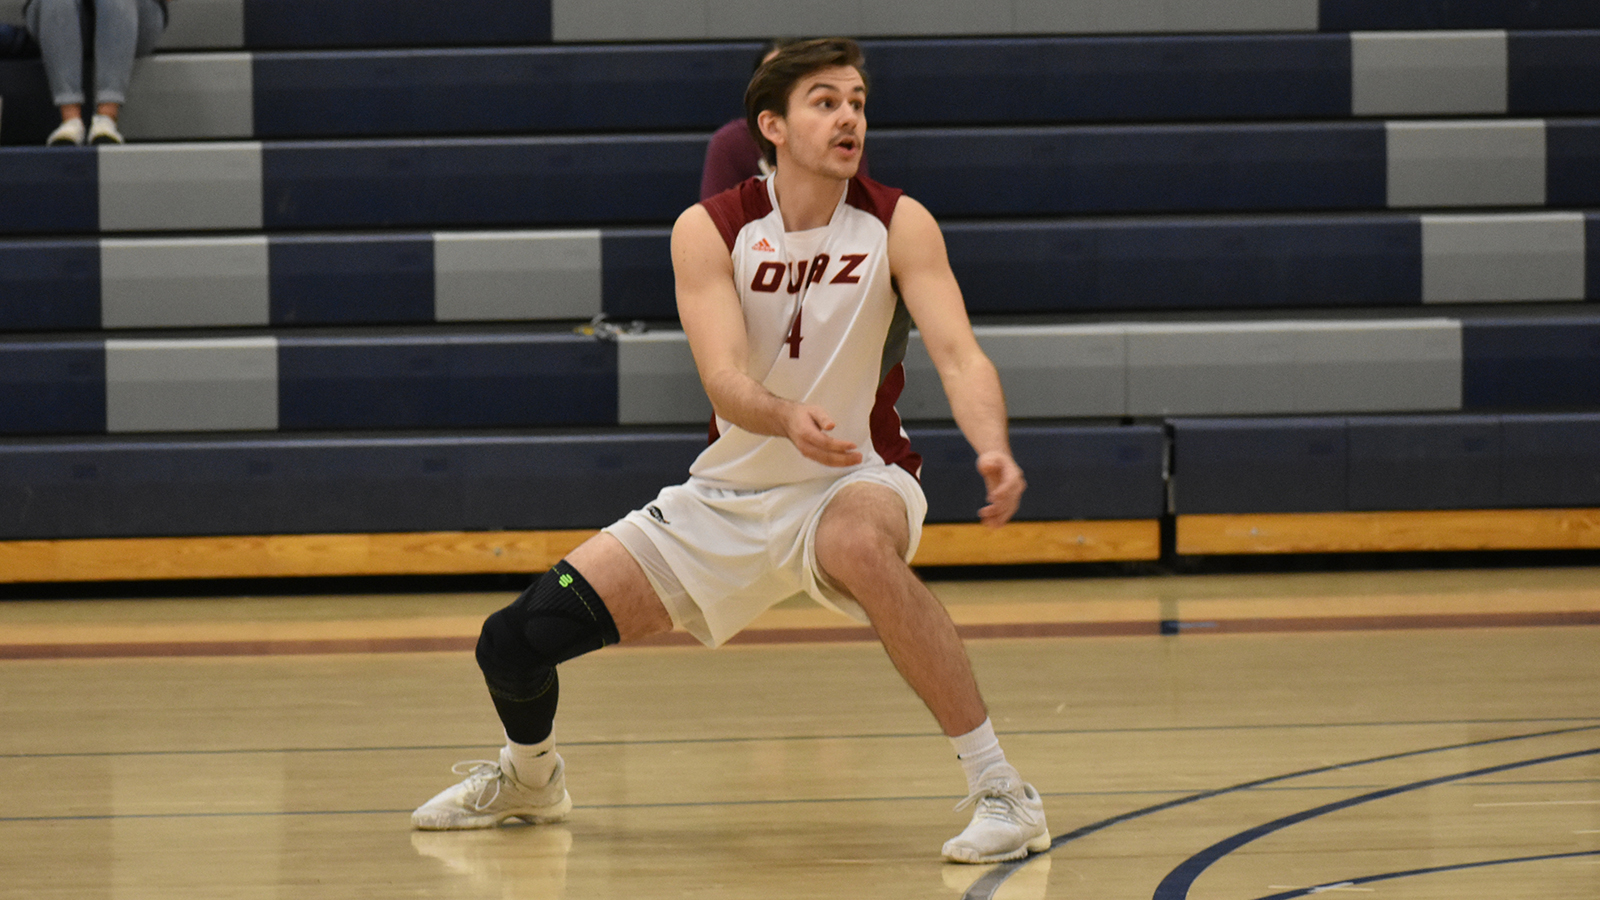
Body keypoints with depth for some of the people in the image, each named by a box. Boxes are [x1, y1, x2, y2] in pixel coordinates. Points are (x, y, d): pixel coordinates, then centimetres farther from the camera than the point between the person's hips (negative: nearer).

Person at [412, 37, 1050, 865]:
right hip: (731, 490, 2)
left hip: (851, 483, -2)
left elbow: (957, 353, -24)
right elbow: (725, 382, -24)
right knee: (516, 641, -3)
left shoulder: (897, 226, -12)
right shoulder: (709, 230, -12)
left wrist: (992, 449, -45)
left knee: (860, 543, -42)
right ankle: (528, 776, 35)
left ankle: (1000, 790, -33)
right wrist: (789, 418, -47)